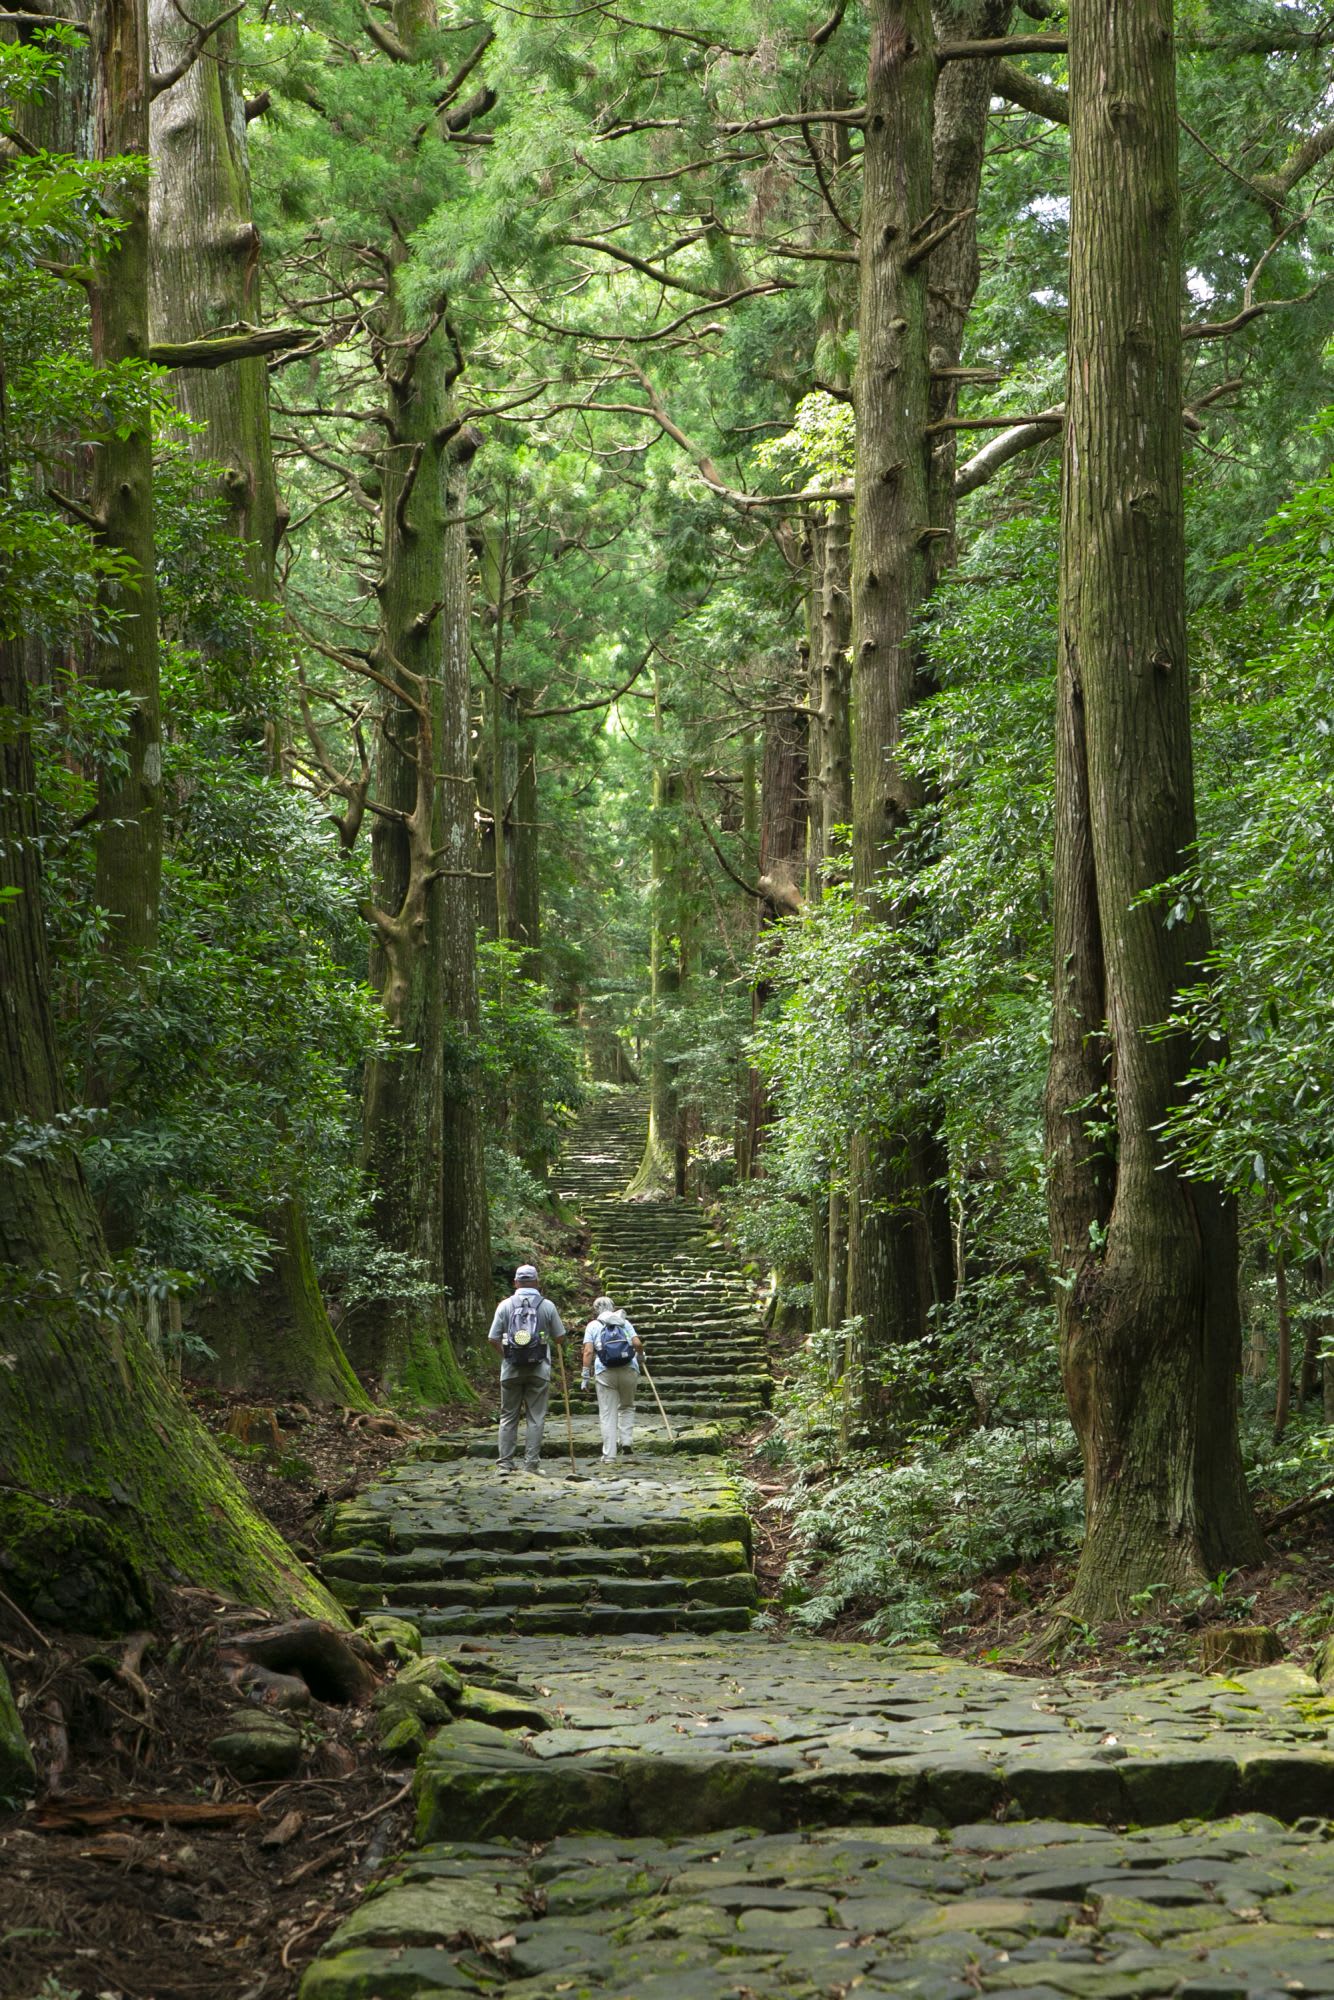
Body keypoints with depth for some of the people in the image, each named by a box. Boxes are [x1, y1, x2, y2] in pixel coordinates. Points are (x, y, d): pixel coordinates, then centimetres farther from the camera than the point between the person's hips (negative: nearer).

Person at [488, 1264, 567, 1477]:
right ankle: (531, 1463, 1)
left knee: (508, 1417, 9)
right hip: (539, 1369, -1)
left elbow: (493, 1338, -1)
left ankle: (505, 1463, 6)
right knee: (536, 1417, 4)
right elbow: (560, 1337, 6)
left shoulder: (505, 1305, 0)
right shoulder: (547, 1306, -1)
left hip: (511, 1370, 1)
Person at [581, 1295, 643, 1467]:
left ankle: (609, 1455, 0)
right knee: (627, 1406, 23)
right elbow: (638, 1344, 3)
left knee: (607, 1414, 2)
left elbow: (588, 1351, -2)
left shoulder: (593, 1325, 10)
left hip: (605, 1372, -2)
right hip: (629, 1369, 2)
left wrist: (585, 1375, -1)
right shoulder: (624, 1322, 15)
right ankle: (625, 1440, 5)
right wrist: (640, 1355, 25)